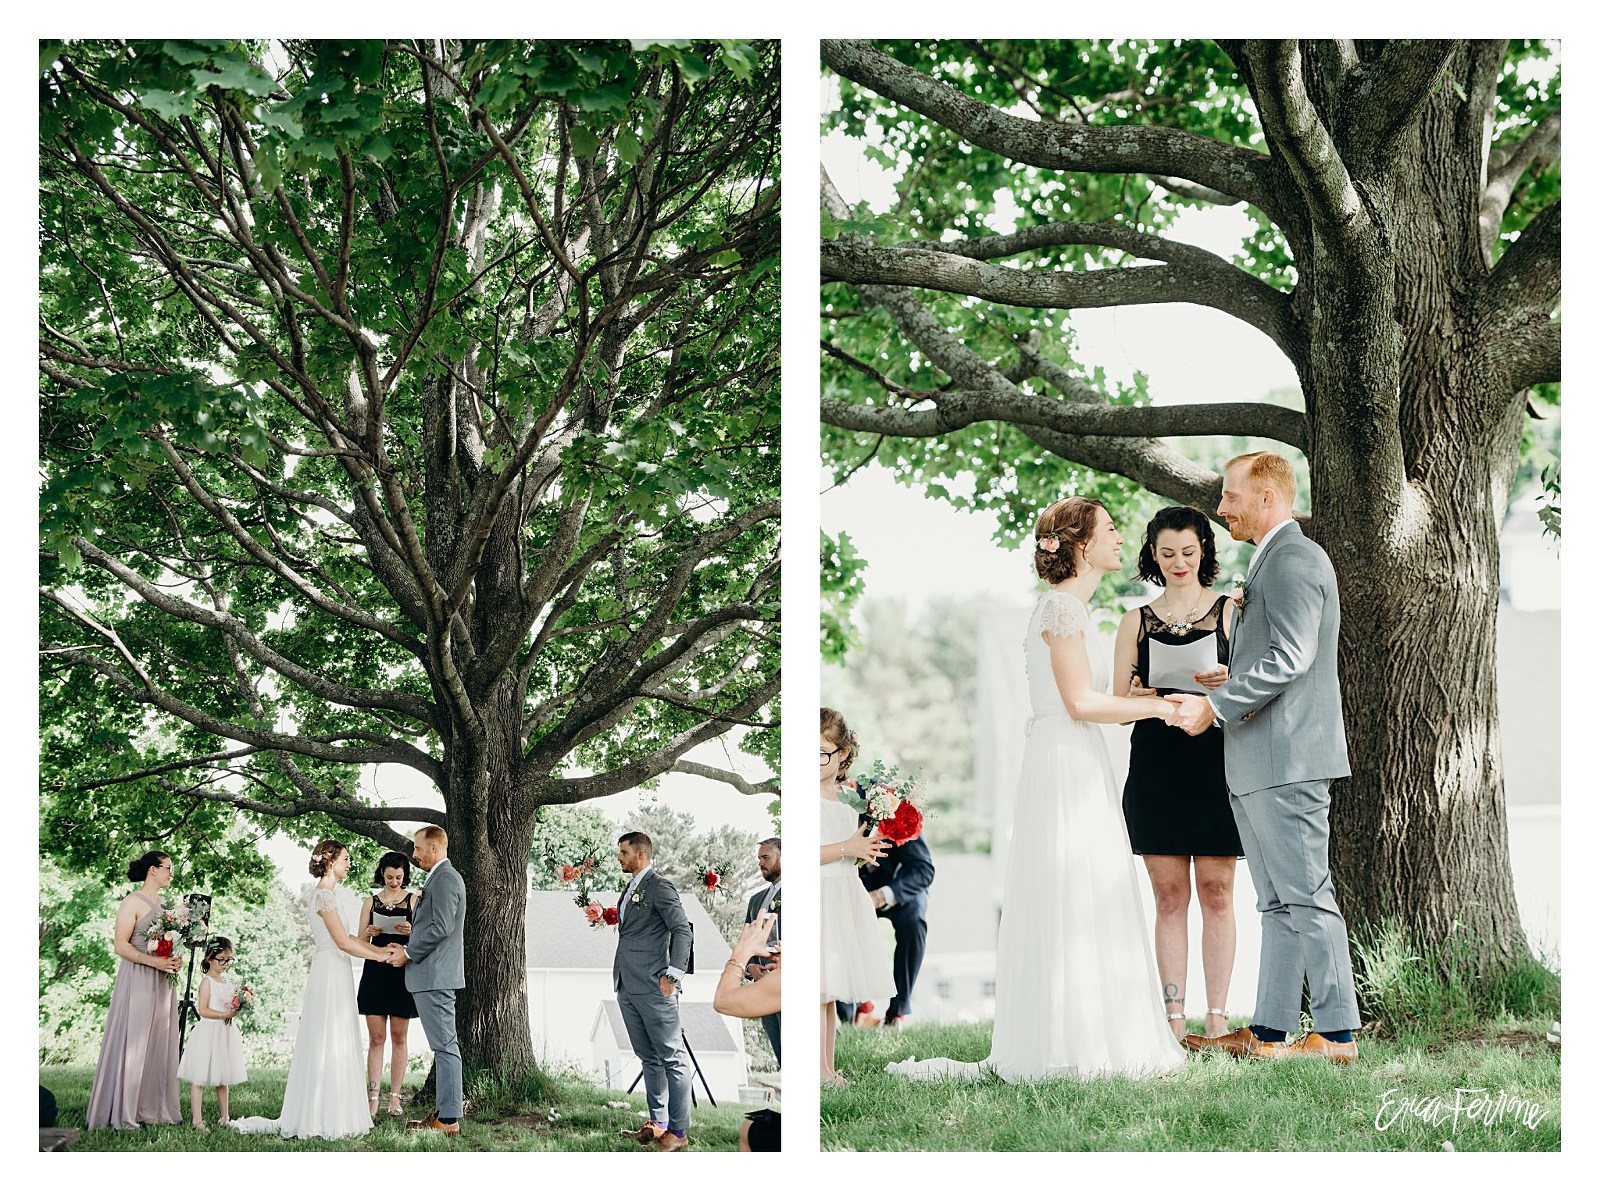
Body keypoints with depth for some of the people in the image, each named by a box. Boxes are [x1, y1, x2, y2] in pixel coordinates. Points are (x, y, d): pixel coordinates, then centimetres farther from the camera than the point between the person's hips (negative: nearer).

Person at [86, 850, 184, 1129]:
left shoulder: (165, 904, 16)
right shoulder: (133, 902, -6)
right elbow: (120, 945, -12)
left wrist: (176, 960, 1)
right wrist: (154, 961, -21)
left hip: (162, 980, 7)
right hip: (138, 978, -7)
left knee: (158, 1043, 5)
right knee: (132, 1041, -7)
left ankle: (150, 1108, 8)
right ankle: (122, 1113, -5)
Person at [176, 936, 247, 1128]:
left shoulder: (227, 981, 12)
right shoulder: (207, 981, -11)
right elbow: (203, 1010, -17)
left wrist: (237, 1009, 3)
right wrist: (224, 1014, -23)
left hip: (225, 1032, 8)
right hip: (208, 1032, -8)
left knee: (223, 1078, 15)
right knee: (199, 1078, -6)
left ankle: (224, 1116, 22)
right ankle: (196, 1119, -7)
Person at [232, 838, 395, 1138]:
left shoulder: (331, 894, 17)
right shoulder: (324, 895, -13)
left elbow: (347, 938, 17)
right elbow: (343, 941, -16)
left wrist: (381, 949, 10)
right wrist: (380, 956, -8)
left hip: (337, 974, 10)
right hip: (330, 972, -10)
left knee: (338, 1047, 11)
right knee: (328, 1046, -6)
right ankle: (325, 1121, -4)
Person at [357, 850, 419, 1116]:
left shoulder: (414, 901, 5)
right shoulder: (371, 902, 10)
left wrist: (411, 932, -17)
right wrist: (369, 932, -8)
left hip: (402, 973, -1)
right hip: (375, 972, 1)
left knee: (399, 1037, 1)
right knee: (375, 1038, -1)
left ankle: (395, 1097, 4)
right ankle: (373, 1097, -3)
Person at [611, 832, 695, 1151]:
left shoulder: (660, 887, -8)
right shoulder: (629, 890, 19)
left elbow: (683, 930, -14)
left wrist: (673, 975, -19)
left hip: (653, 989, -9)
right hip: (628, 989, 9)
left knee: (672, 1058, -5)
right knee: (649, 1058, 13)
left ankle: (678, 1131, -3)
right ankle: (657, 1124, 18)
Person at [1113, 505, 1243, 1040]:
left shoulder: (1230, 611, 8)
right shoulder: (1136, 622, 13)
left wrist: (1229, 682, -16)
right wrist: (1140, 697, -10)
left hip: (1215, 762, -1)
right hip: (1155, 765, 2)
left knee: (1216, 892, -2)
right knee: (1169, 895, 0)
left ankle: (1217, 1017, 0)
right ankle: (1174, 1020, 1)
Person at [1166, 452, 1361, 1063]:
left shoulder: (1295, 559, -12)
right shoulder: (1273, 562, 22)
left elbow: (1289, 657, -21)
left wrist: (1214, 706, -19)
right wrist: (1224, 691, 15)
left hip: (1287, 758, -11)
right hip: (1258, 766, 11)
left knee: (1307, 897, -7)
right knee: (1278, 903, 10)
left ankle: (1336, 1034, -4)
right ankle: (1268, 1032, 13)